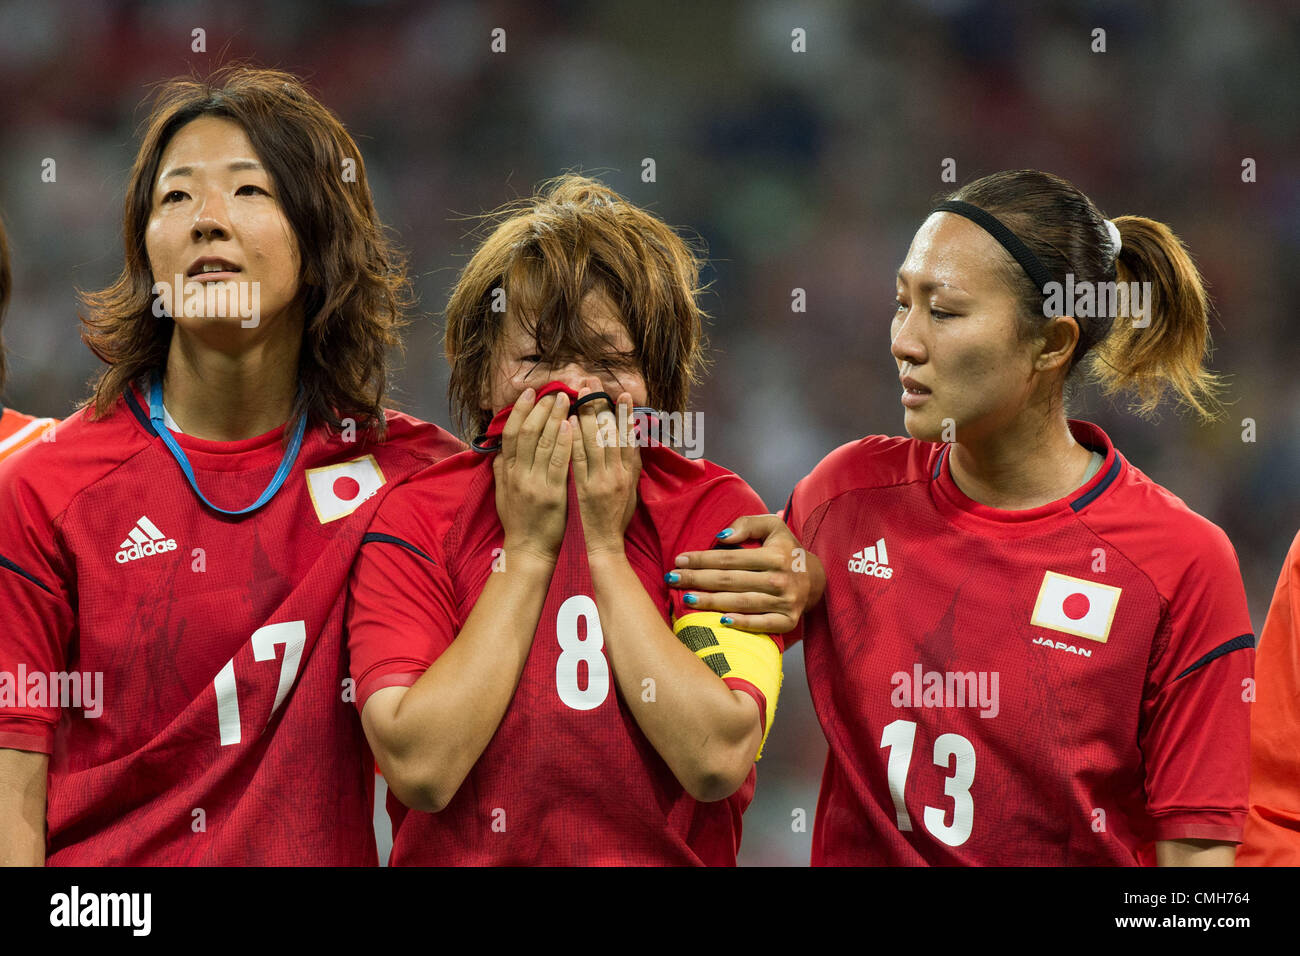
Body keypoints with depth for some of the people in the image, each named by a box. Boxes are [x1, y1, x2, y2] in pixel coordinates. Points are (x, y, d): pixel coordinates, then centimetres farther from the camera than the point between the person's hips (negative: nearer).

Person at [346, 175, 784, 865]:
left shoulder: (712, 511, 3)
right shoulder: (415, 518, 2)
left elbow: (717, 761, -11)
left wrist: (604, 547, -8)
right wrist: (528, 549, -8)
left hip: (666, 858, 0)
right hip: (462, 859, 0)